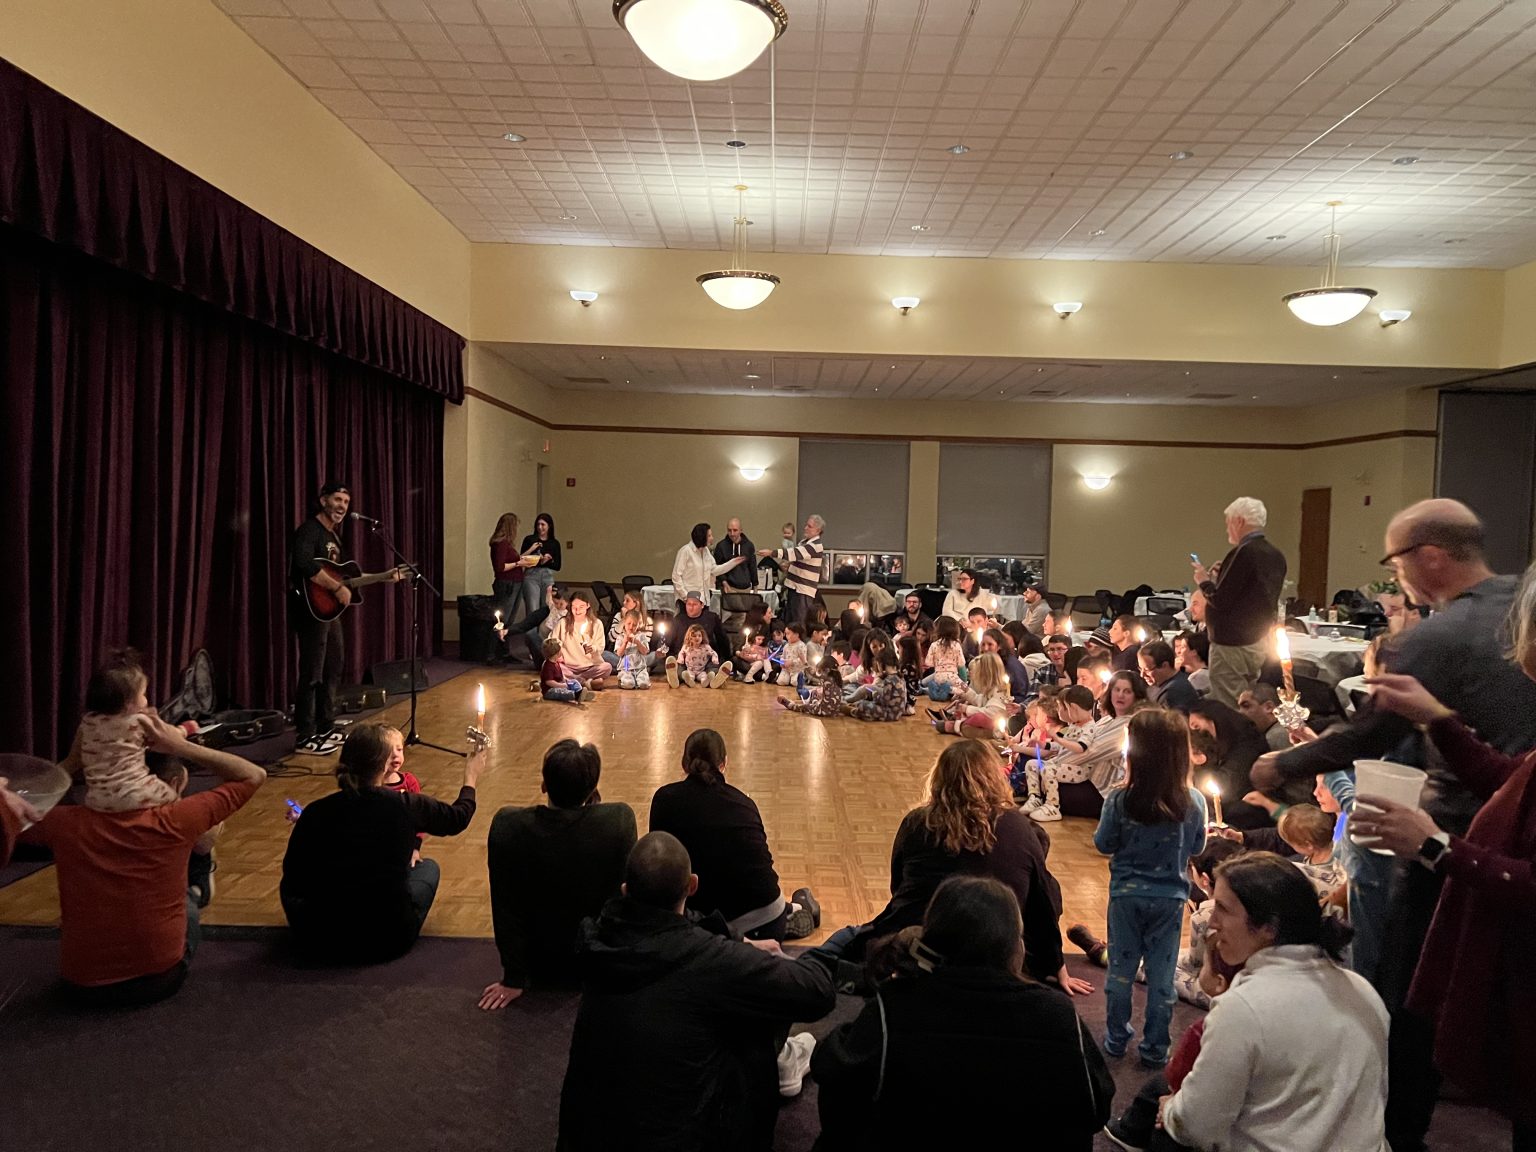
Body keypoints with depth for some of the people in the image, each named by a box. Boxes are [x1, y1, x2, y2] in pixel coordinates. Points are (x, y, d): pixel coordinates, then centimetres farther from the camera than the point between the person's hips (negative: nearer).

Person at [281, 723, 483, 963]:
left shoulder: (315, 813, -7)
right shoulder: (405, 806, -8)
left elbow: (292, 877, 3)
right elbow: (457, 819, 12)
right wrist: (471, 778, 30)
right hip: (389, 941, -1)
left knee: (290, 886, 29)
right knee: (429, 867, 26)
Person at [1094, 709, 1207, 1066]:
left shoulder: (1120, 801, -21)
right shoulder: (1193, 802, -16)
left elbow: (1103, 845, -7)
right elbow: (1196, 846, 1)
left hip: (1126, 894, -1)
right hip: (1171, 896, 1)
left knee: (1121, 967, 16)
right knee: (1162, 973, 14)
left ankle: (1116, 1038, 30)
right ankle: (1155, 1048, 24)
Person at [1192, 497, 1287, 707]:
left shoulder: (1242, 553, -19)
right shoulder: (1275, 555, 9)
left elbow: (1220, 601, -20)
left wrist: (1204, 581, -3)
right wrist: (1221, 577, 17)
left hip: (1232, 644, -9)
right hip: (1260, 641, 9)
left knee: (1227, 709, -3)